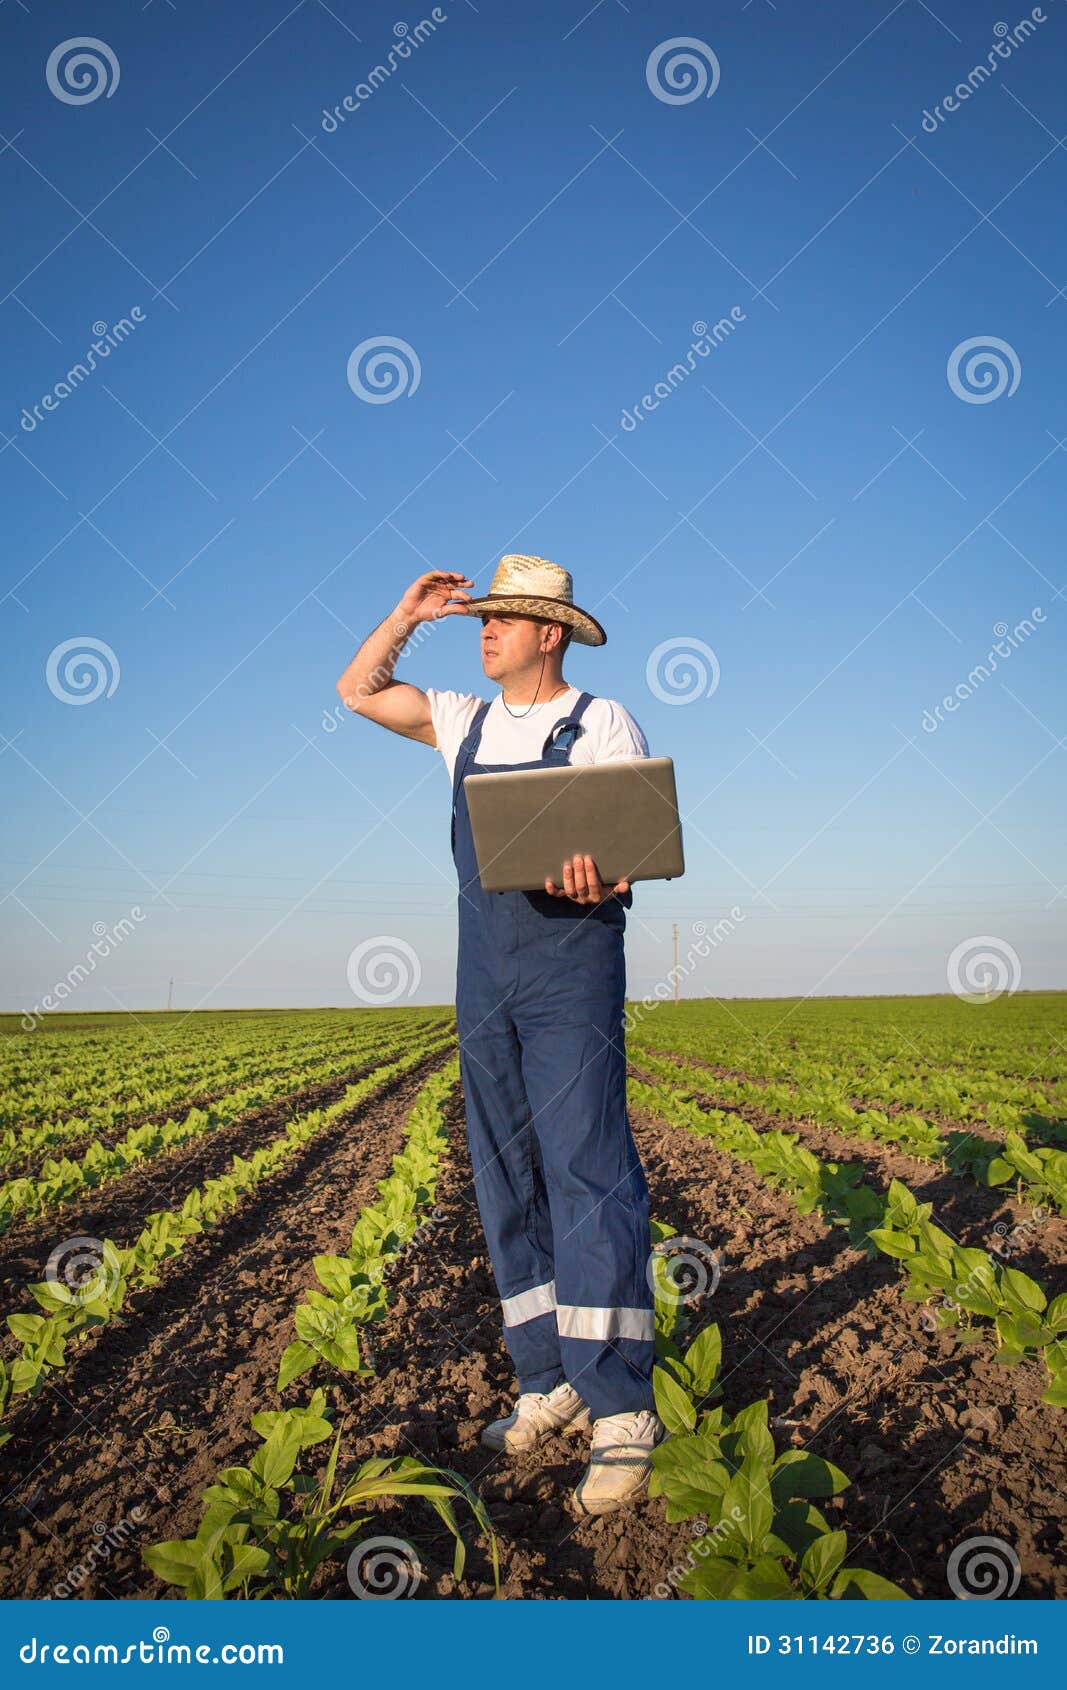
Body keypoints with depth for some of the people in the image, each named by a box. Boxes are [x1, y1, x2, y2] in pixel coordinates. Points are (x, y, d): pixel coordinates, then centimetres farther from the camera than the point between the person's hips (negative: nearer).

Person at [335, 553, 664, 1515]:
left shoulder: (604, 724, 2)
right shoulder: (466, 723, 17)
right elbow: (356, 691, 24)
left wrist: (602, 875, -28)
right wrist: (410, 614, 13)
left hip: (573, 963, -6)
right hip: (486, 972, 6)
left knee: (586, 1169, -13)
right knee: (508, 1179, 6)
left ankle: (621, 1410, -10)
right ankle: (551, 1383, 15)